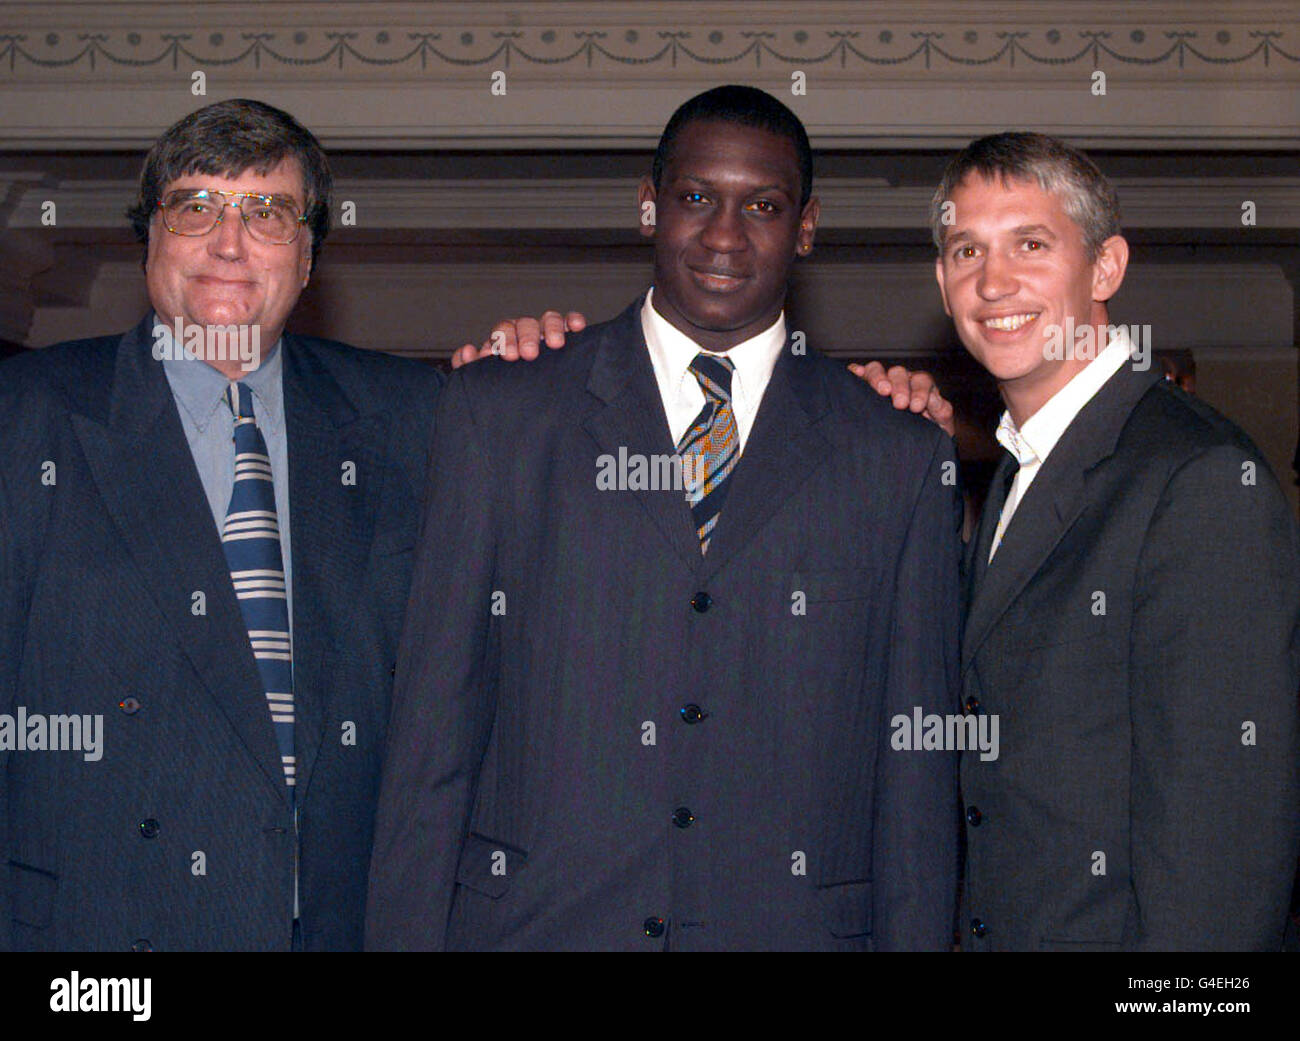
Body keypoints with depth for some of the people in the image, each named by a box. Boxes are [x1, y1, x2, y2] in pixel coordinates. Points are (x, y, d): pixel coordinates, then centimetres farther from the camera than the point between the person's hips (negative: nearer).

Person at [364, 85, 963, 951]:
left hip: (790, 923, 1)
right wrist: (406, 934, -3)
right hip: (535, 920, 0)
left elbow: (917, 777, 4)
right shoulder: (498, 415, 3)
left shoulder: (903, 460, 4)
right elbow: (433, 725, 1)